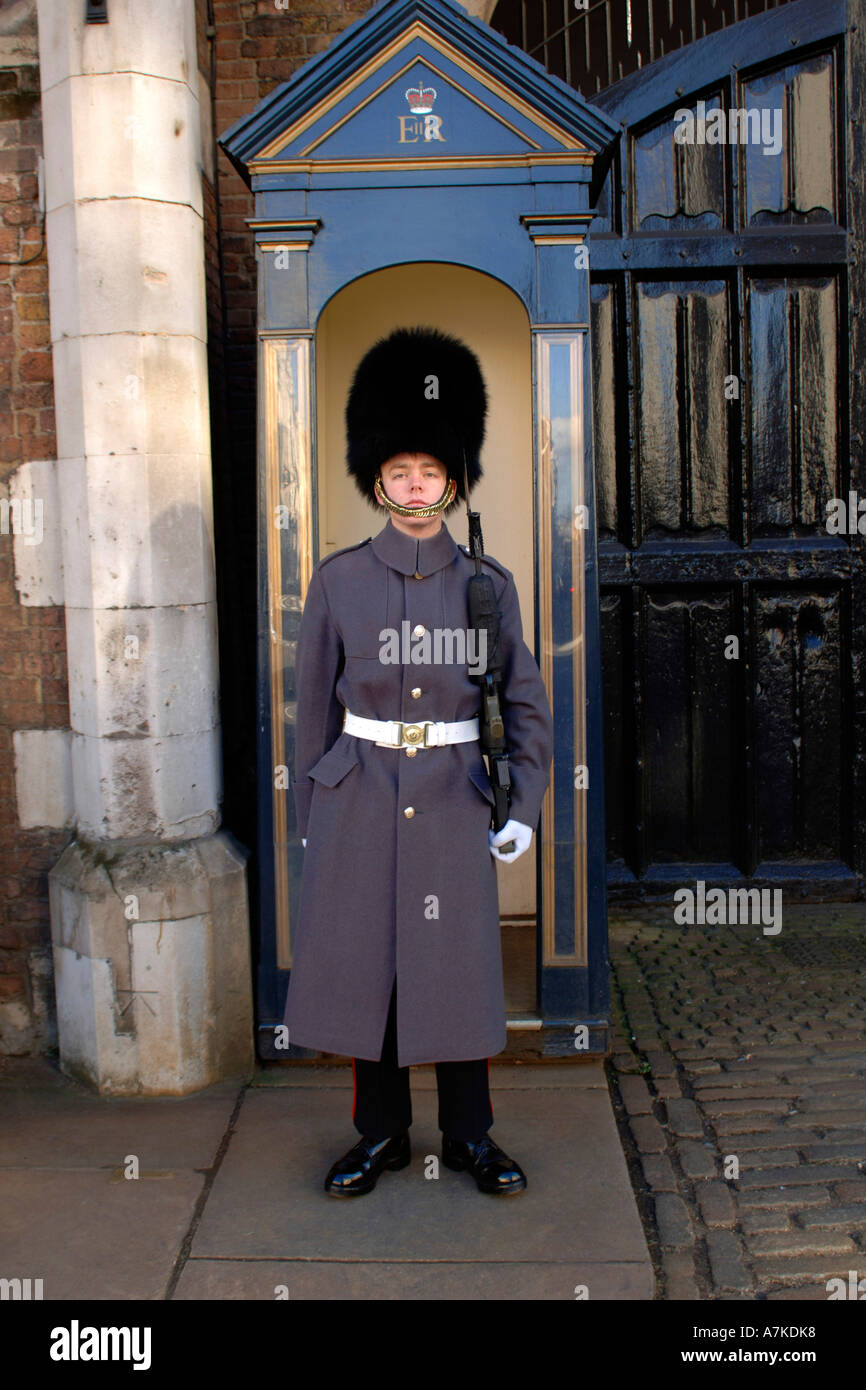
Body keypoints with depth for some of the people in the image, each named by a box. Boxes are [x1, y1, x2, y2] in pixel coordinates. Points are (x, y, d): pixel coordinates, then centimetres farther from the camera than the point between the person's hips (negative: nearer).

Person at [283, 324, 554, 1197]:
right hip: (360, 800, 1)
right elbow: (313, 707, 5)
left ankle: (470, 1135, 26)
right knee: (363, 962, 8)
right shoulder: (338, 580, 1)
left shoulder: (487, 583, 1)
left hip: (455, 798, 0)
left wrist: (524, 807, -2)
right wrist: (310, 819, 5)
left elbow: (525, 701, 5)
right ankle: (381, 1133, 27)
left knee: (459, 964, 7)